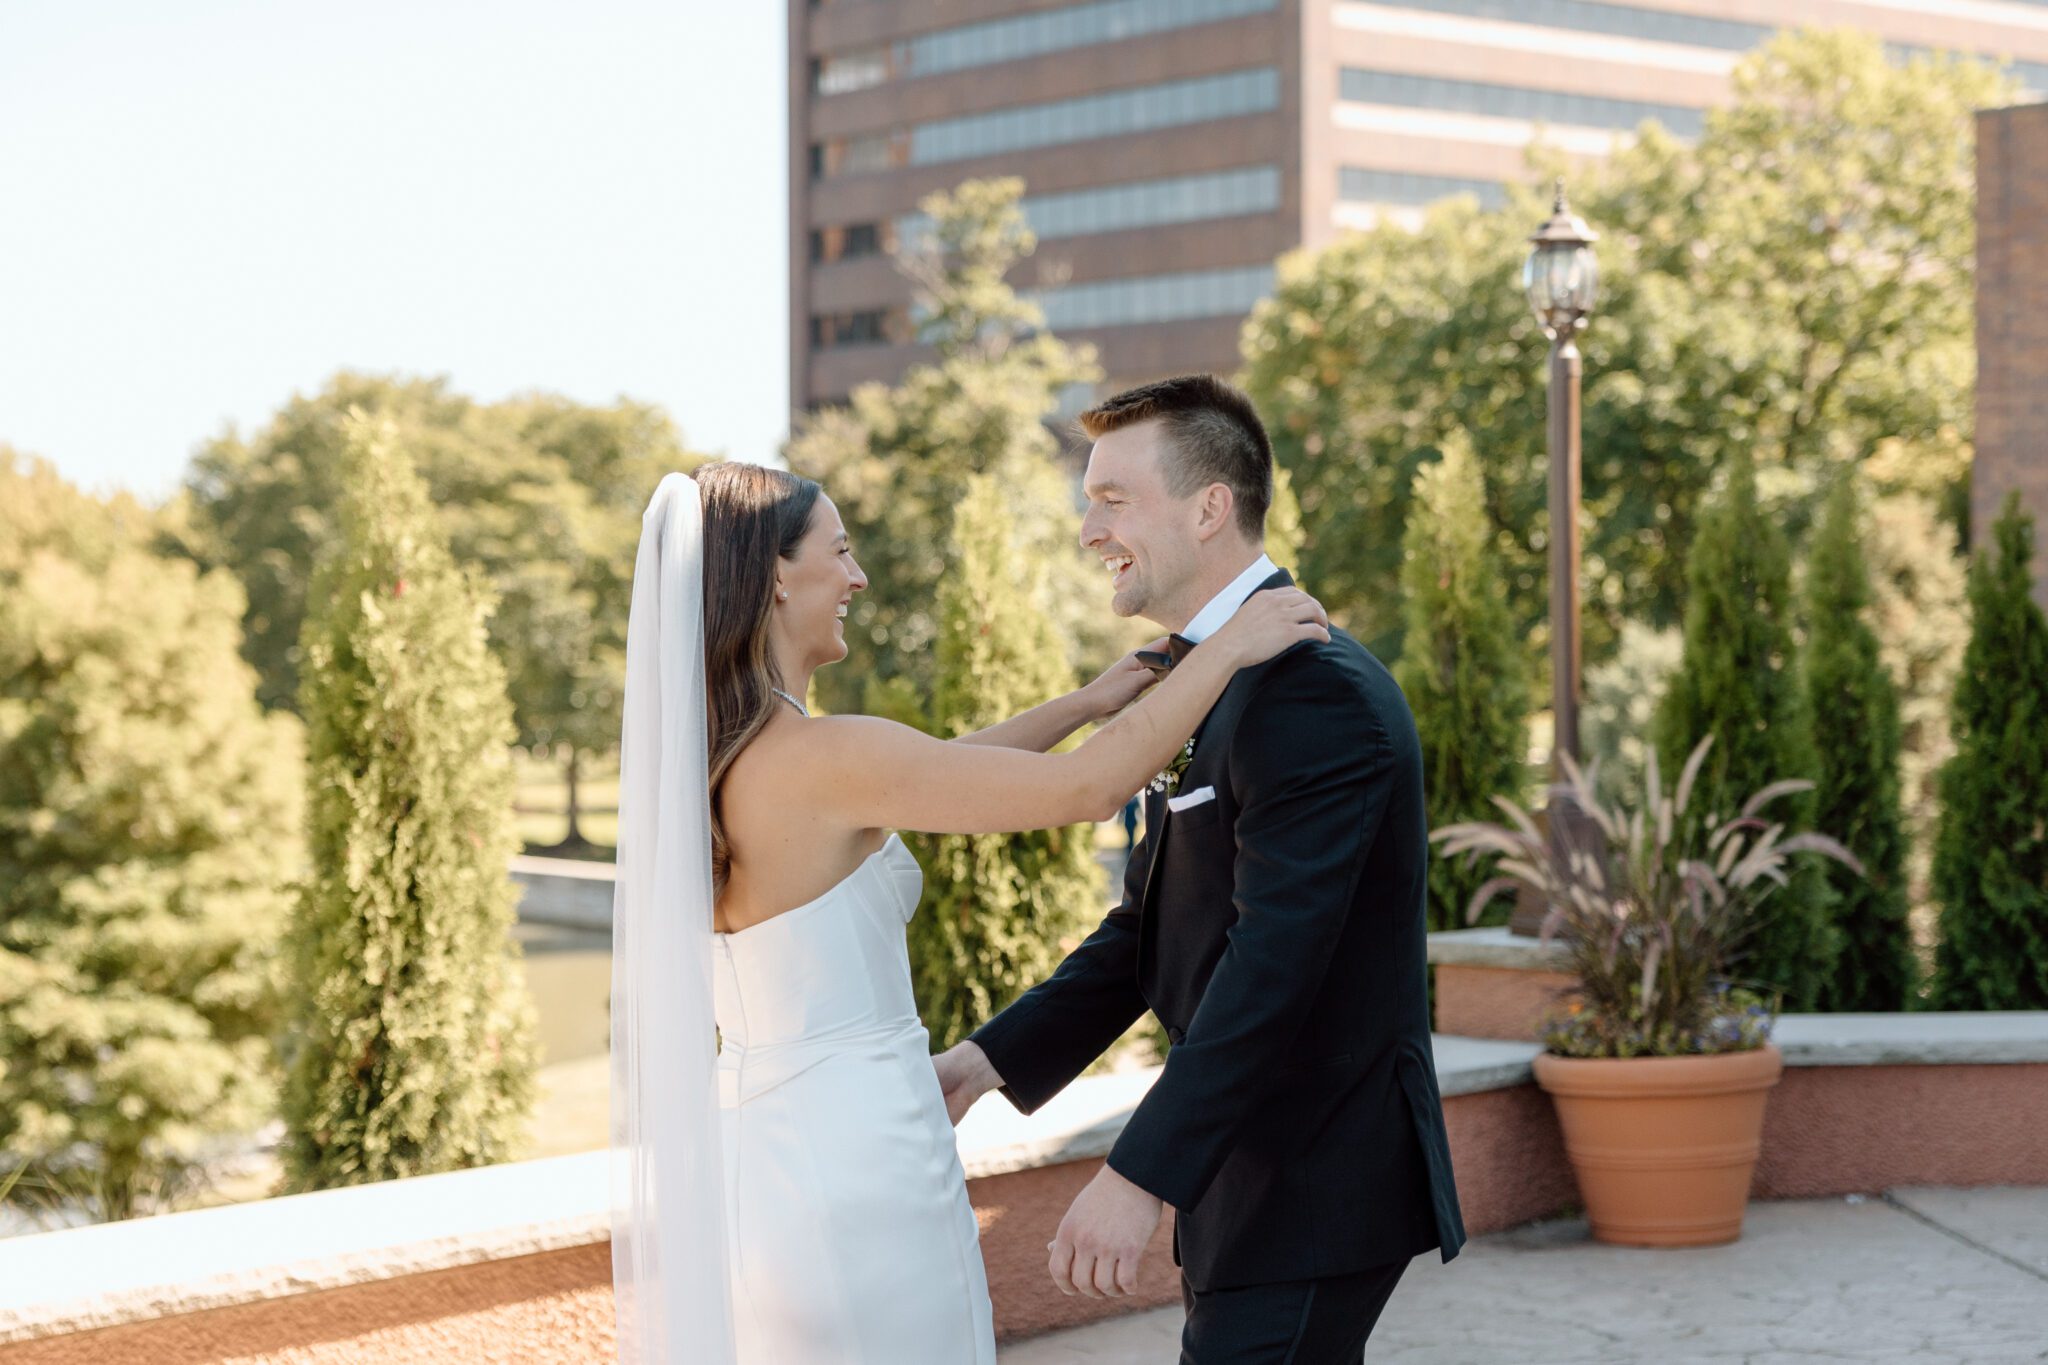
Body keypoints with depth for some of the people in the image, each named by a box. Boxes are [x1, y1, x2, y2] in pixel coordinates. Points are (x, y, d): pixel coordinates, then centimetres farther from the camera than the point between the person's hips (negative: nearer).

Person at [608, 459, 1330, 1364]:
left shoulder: (692, 753, 6)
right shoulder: (821, 758, -19)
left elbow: (927, 777, 19)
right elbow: (1090, 786, -16)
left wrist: (1091, 702, 21)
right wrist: (1230, 648, -5)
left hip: (737, 1150, 9)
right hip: (852, 1160, -9)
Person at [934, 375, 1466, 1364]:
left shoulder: (1314, 690, -19)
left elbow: (1272, 958, -27)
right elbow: (1147, 926, 16)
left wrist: (1142, 1174, -29)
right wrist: (990, 1057, 6)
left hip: (1311, 1191, -10)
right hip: (1251, 1172, 10)